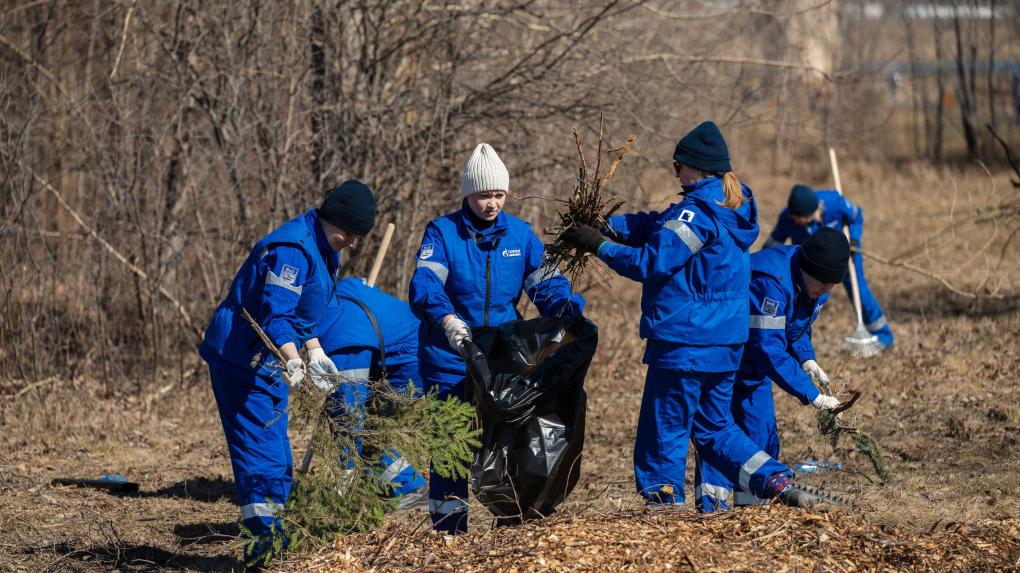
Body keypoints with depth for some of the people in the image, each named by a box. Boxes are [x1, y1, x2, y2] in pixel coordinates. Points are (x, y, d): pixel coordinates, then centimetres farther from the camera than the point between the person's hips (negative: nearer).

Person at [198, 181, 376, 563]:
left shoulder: (322, 249, 12)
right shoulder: (292, 249, -23)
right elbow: (276, 314, -32)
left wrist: (315, 352, 19)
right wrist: (292, 360, -43)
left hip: (268, 363, 11)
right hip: (242, 360, -11)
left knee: (275, 455, 14)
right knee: (259, 449, -14)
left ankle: (272, 538, 22)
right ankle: (264, 536, -17)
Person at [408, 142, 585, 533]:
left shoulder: (520, 235, 6)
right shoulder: (442, 232, -5)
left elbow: (545, 284, 3)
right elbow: (424, 285, -21)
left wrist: (568, 309, -19)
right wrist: (446, 318, -40)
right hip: (450, 362, -3)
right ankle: (448, 535, 6)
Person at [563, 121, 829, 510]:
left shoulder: (698, 212, -17)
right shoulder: (733, 208, 13)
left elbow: (651, 262, -18)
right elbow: (658, 226, 14)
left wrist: (599, 245, -9)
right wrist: (608, 226, 3)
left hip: (685, 344, -9)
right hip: (726, 342, 9)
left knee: (663, 432, 0)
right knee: (715, 427, 20)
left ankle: (663, 505, 4)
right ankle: (779, 484, 11)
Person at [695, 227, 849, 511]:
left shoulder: (814, 283, -6)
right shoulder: (771, 283, -35)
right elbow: (769, 348, -36)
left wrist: (807, 360, -10)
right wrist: (811, 395, -34)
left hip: (752, 368, 9)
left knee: (762, 434, 5)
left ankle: (751, 507, 12)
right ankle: (711, 509, -18)